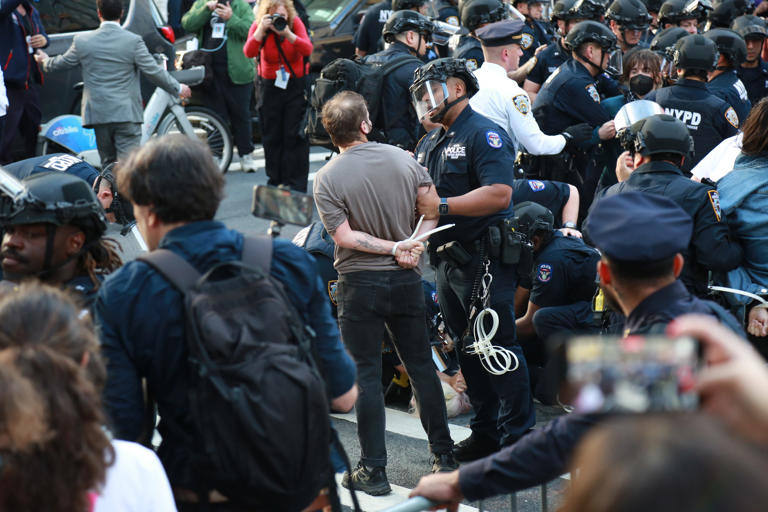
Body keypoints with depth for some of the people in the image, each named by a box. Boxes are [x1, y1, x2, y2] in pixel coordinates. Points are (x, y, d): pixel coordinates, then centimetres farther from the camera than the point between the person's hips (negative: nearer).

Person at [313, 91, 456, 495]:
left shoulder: (327, 178, -9)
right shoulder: (403, 159, 0)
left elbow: (344, 236, -14)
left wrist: (394, 247, -9)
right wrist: (412, 244, -6)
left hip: (360, 283, -3)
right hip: (407, 280, 4)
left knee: (366, 374, 3)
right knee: (421, 365, 15)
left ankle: (373, 470, 6)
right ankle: (444, 456, 23)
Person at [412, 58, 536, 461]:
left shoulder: (484, 134, -10)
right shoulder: (429, 143, 18)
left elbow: (499, 194, -23)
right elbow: (418, 195, 21)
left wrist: (442, 207, -22)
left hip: (484, 260, -9)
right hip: (447, 260, 9)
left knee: (499, 348, -5)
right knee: (467, 350, 14)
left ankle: (518, 438, 3)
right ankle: (485, 432, 24)